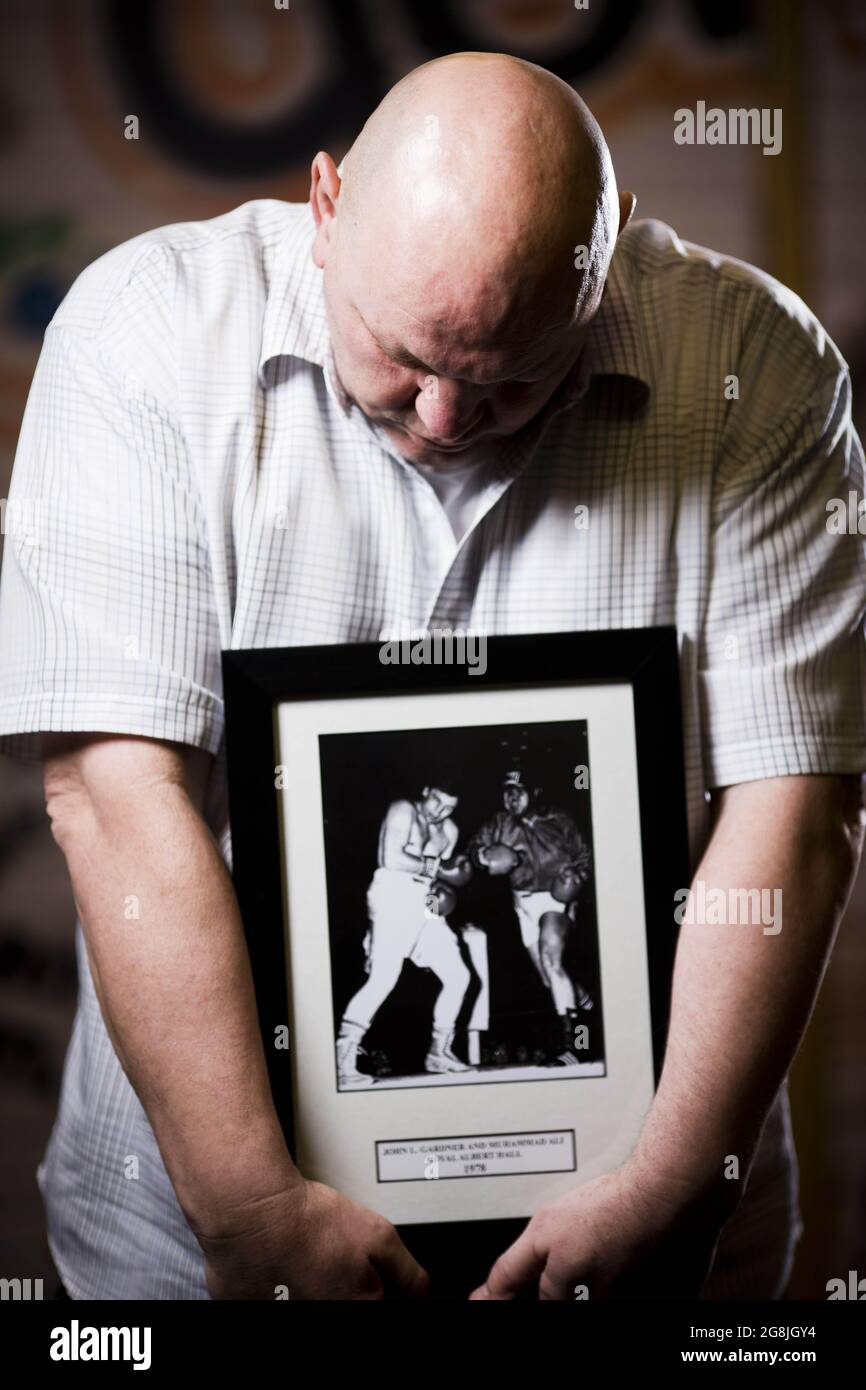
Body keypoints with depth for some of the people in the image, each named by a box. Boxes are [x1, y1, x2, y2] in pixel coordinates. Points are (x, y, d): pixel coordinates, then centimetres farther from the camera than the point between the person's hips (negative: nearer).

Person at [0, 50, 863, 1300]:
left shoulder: (754, 363, -11)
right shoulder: (149, 328, -11)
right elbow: (121, 796, -15)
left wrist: (668, 1191, -15)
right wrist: (253, 1207, -18)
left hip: (618, 1206, 3)